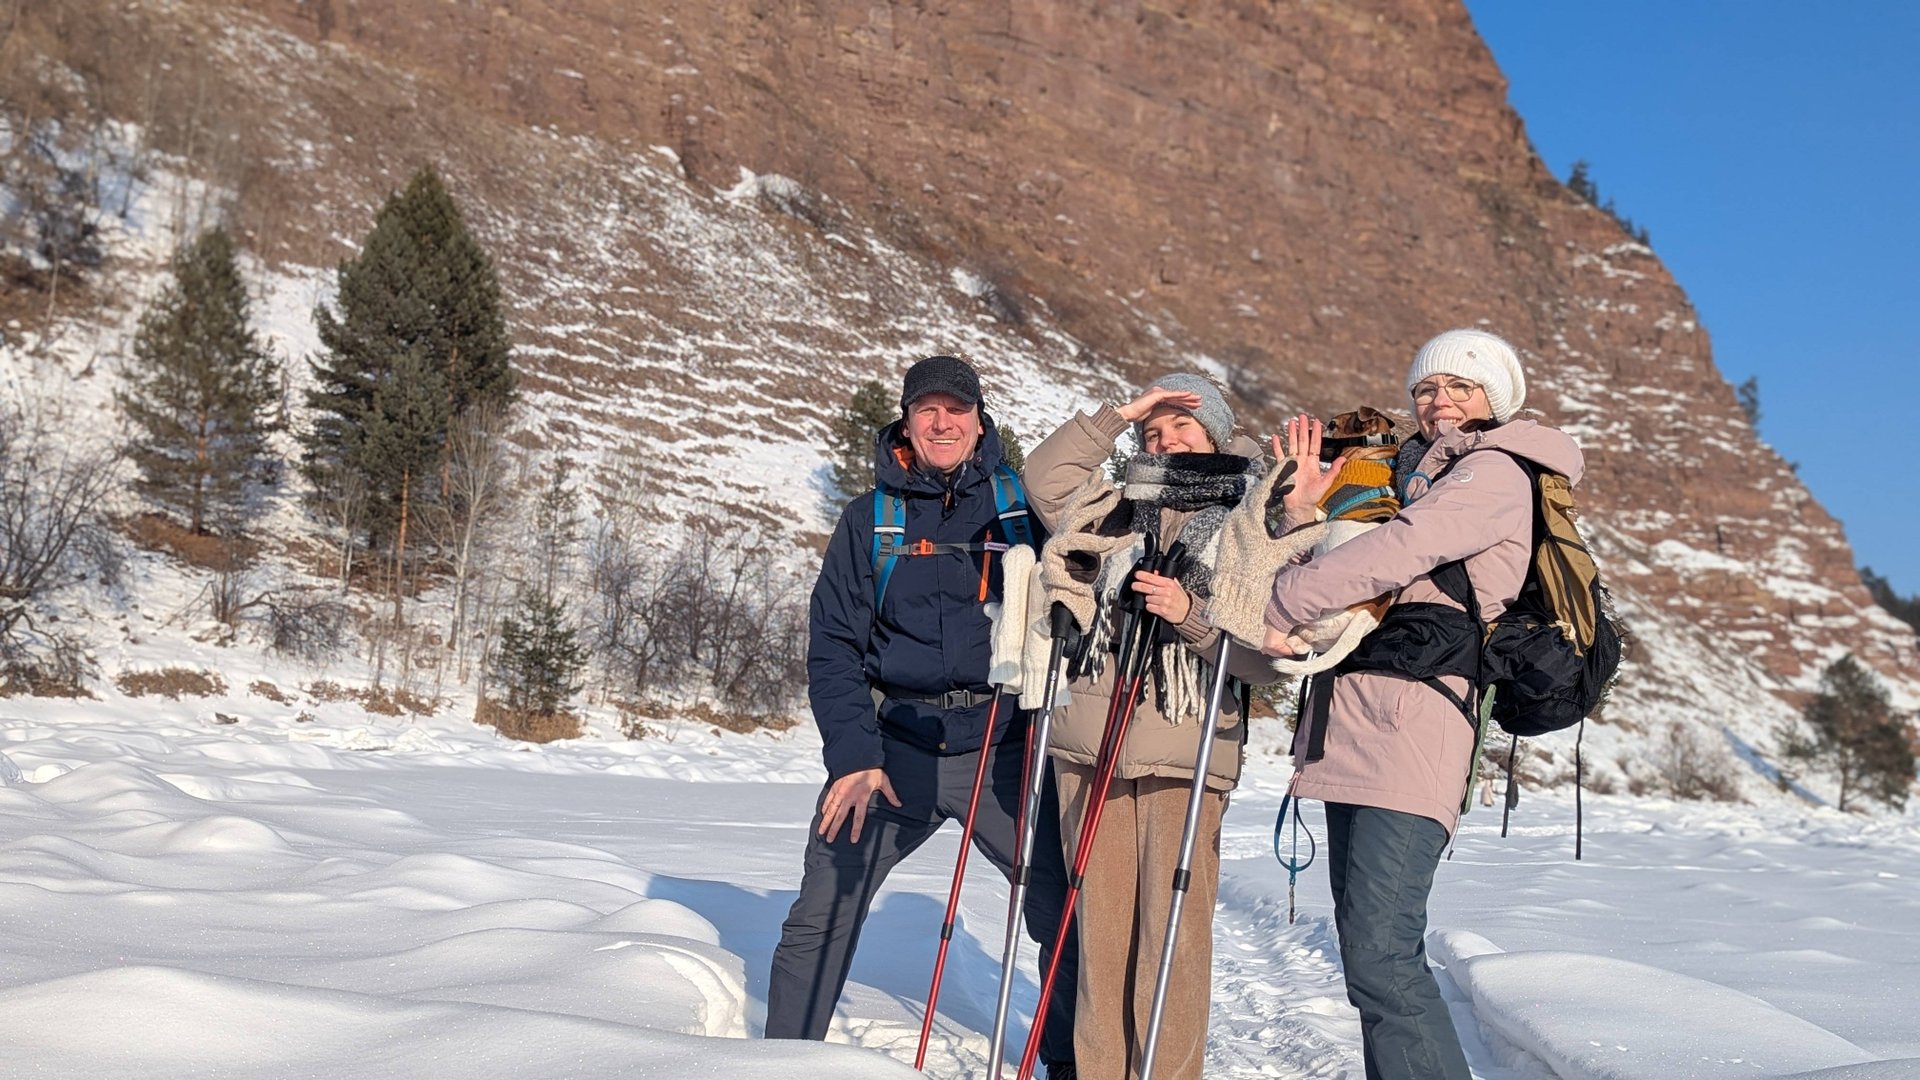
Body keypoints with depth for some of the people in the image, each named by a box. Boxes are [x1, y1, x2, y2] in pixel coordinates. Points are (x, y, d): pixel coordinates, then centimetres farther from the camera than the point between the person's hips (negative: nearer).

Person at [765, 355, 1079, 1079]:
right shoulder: (868, 520, 7)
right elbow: (833, 646, 2)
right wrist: (853, 753, -10)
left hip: (1002, 746, 0)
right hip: (893, 745, 0)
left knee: (1066, 916, 0)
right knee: (819, 921, -1)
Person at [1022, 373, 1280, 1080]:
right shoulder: (1121, 514, 17)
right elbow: (1045, 479, 12)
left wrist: (1193, 615, -19)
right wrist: (1116, 415, 8)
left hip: (1182, 759, -3)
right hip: (1088, 750, 4)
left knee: (1174, 933, -5)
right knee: (1100, 928, 7)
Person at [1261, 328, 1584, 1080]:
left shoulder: (1495, 472, -1)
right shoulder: (1413, 473, 26)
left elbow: (1398, 551, -17)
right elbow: (1341, 576, 21)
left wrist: (1279, 606, -12)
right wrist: (1306, 510, 5)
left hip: (1412, 727, -9)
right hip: (1356, 729, 9)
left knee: (1380, 957, -16)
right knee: (1366, 950, 10)